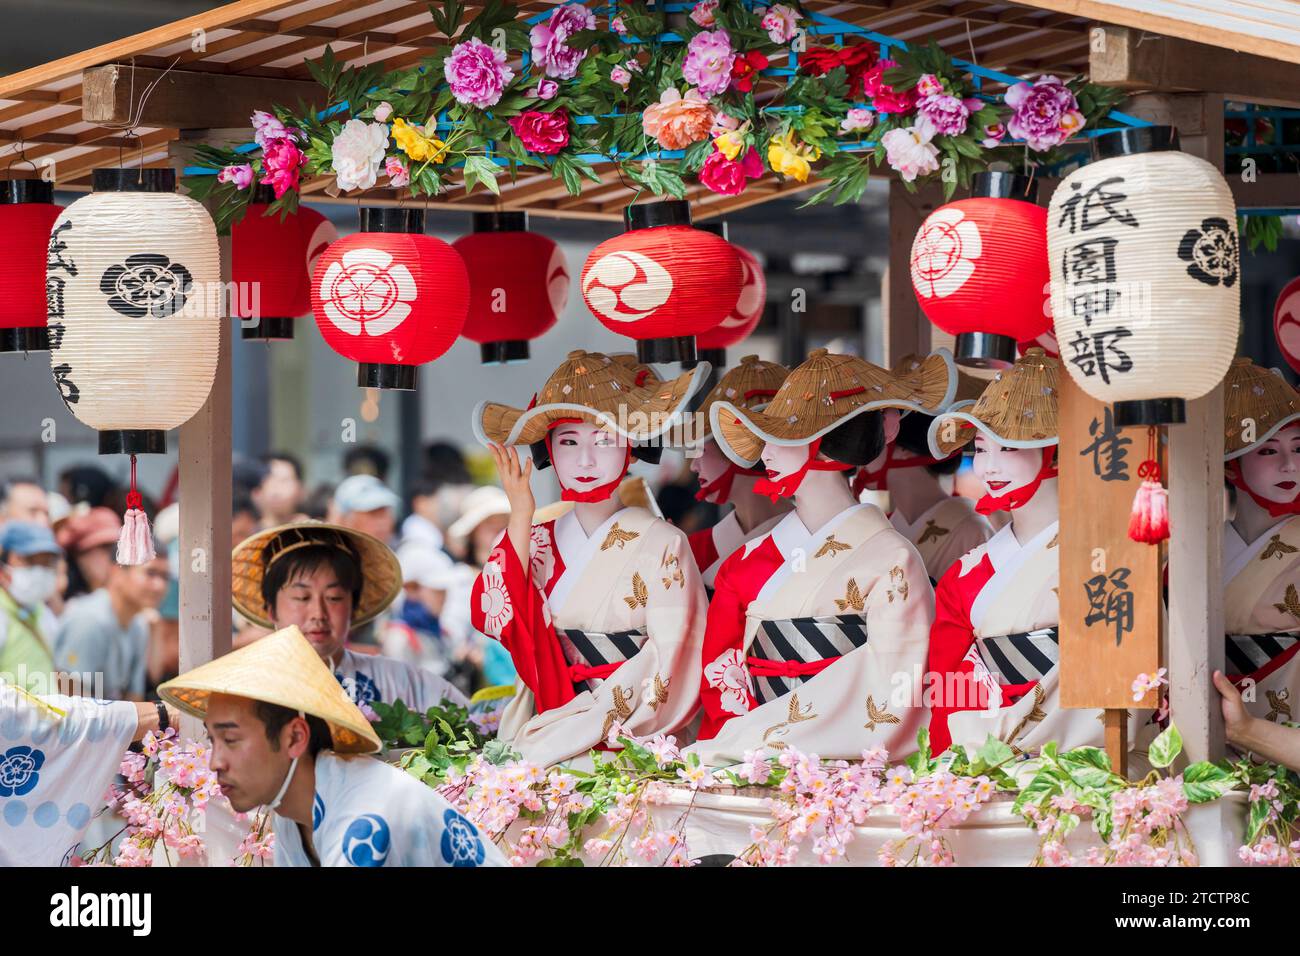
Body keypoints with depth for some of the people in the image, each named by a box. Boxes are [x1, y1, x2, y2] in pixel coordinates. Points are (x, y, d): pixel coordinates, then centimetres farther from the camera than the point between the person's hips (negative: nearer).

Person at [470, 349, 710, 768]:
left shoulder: (662, 545, -2)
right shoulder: (537, 542, 11)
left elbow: (668, 670, -8)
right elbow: (494, 620, -4)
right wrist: (520, 516, -6)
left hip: (638, 744, -4)